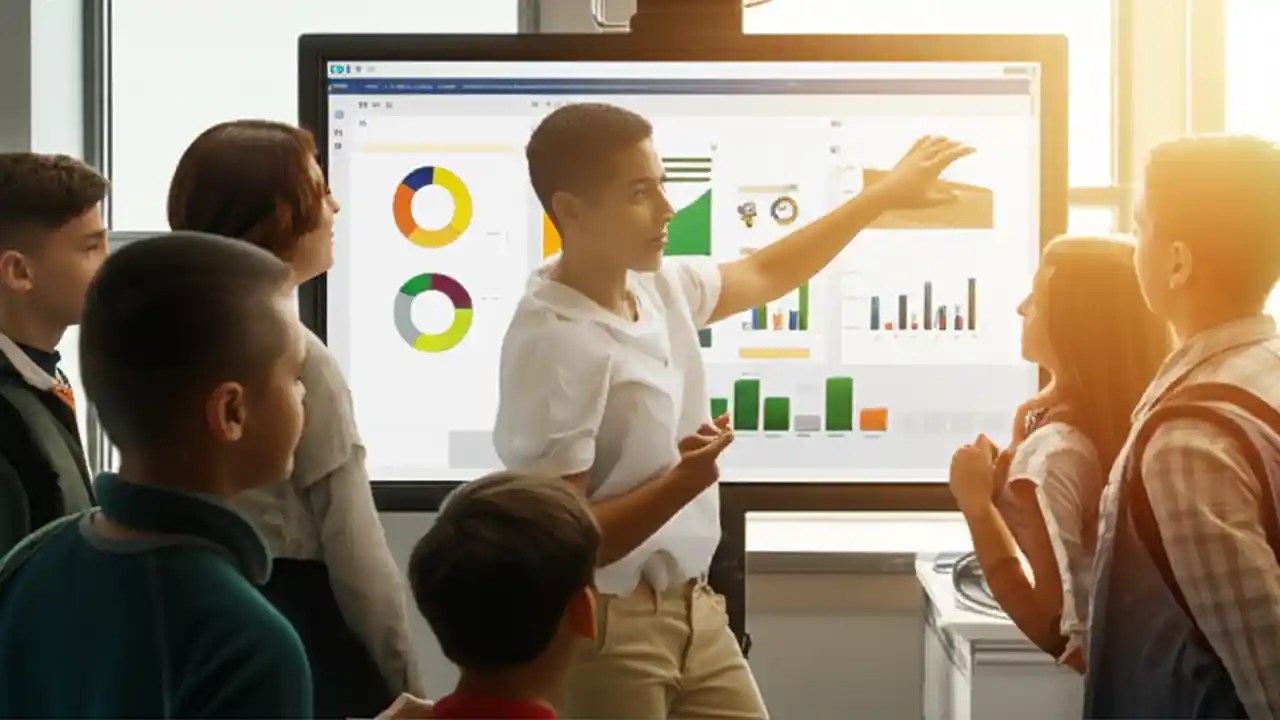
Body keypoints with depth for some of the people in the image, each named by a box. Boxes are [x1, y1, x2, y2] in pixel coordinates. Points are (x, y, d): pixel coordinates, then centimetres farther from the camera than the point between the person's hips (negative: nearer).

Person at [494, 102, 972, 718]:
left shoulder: (661, 286, 2)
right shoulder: (551, 343, -22)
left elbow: (765, 274, 23)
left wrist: (885, 195, 25)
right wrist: (686, 482, -32)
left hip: (693, 606, 8)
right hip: (607, 628, -8)